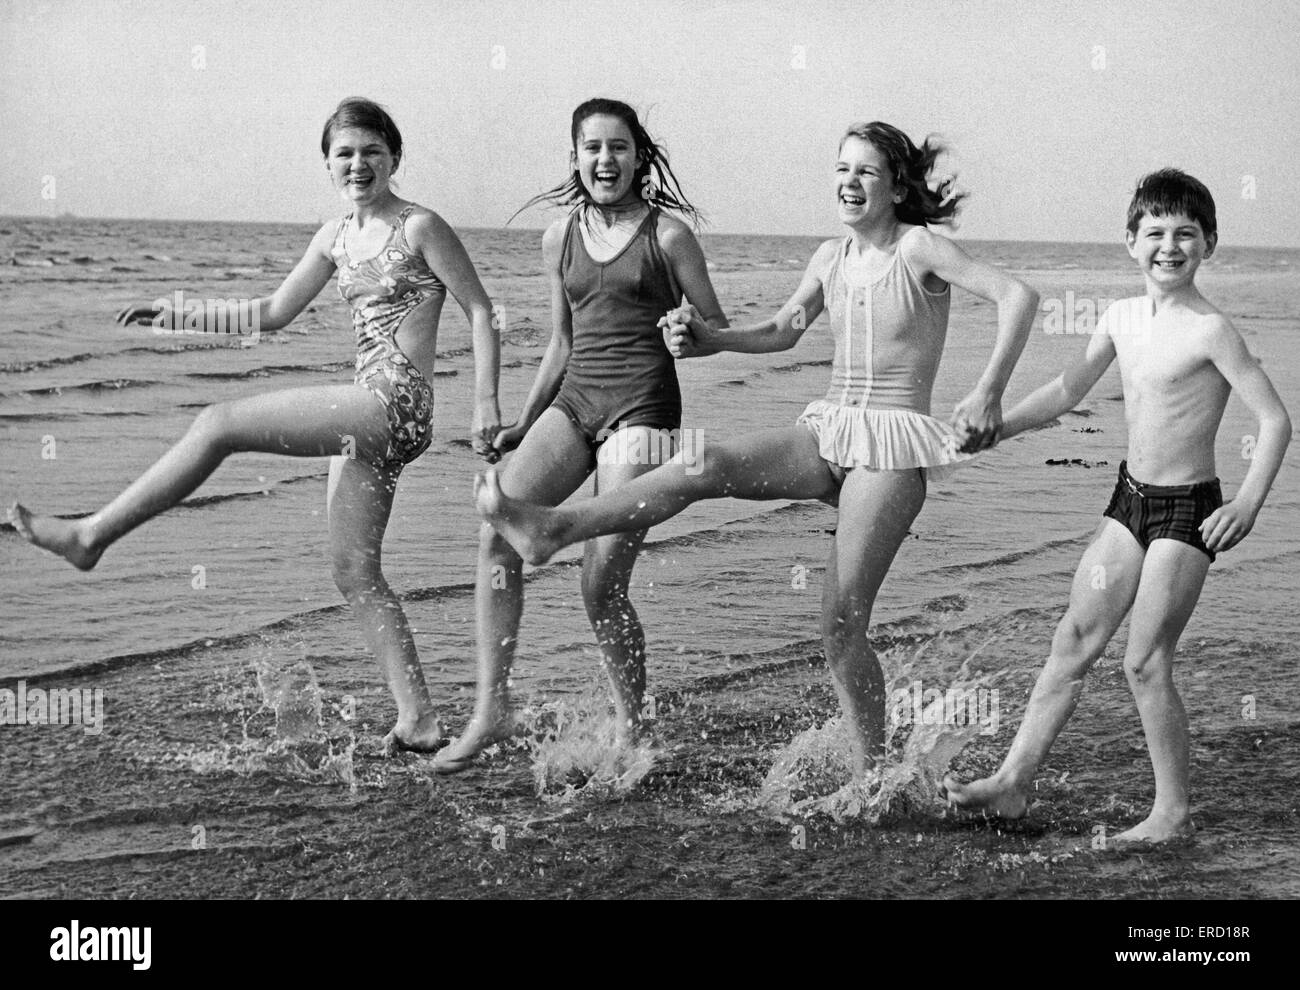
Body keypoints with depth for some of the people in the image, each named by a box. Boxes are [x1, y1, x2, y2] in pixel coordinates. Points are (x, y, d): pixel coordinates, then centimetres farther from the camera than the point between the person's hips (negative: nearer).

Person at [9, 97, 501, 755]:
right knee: (354, 571, 7)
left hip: (397, 405, -9)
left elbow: (480, 311, -3)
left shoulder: (420, 227, -5)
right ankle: (418, 720, 8)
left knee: (219, 424, -13)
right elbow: (273, 313, 23)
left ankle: (91, 535, -6)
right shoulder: (336, 237, 16)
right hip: (366, 414, 9)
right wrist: (179, 315, 16)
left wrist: (486, 403, -11)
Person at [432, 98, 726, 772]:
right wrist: (523, 424, 19)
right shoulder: (559, 239, 14)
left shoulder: (667, 235, 0)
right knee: (497, 533, -17)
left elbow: (717, 331, 6)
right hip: (573, 401, 5)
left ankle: (631, 732, 10)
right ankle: (492, 709, -12)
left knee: (602, 584, -9)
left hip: (643, 407, -5)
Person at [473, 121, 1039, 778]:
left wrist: (987, 394, -20)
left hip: (893, 441, -5)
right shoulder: (832, 257, 12)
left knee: (841, 624, -9)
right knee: (705, 466, -21)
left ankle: (871, 778, 4)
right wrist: (711, 340, 8)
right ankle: (551, 529, -29)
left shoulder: (918, 248, -7)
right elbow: (782, 331, 25)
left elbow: (1017, 296, -14)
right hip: (827, 430, 5)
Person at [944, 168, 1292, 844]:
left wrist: (1248, 503, -25)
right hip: (1129, 497, 7)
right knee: (1074, 640, 8)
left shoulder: (1210, 331, -16)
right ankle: (1014, 782, 14)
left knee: (1145, 663, -4)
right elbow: (1068, 391, 18)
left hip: (1187, 510, -7)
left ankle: (1173, 813, 10)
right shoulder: (1121, 318, 4)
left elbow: (1275, 419, -16)